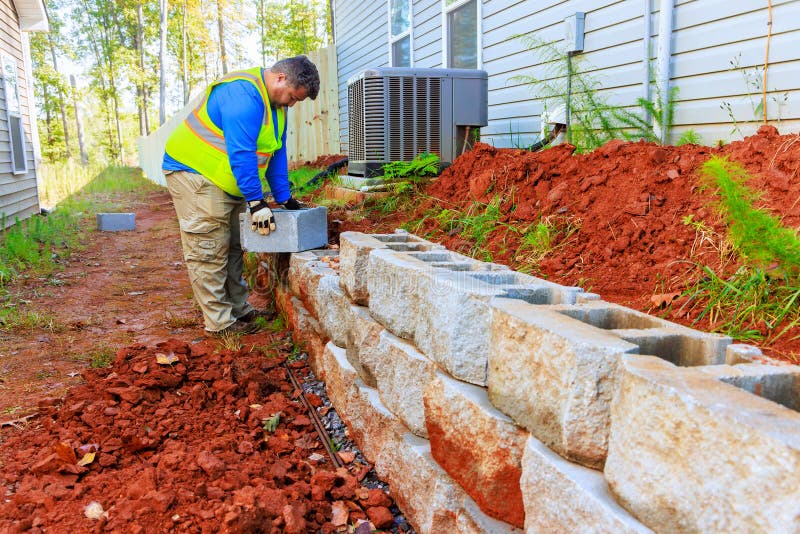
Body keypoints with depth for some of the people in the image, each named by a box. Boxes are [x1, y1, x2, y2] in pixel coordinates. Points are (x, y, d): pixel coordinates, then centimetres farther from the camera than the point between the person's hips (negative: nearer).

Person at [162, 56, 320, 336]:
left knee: (231, 248, 14)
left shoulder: (275, 104, 8)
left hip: (224, 181, 10)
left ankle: (239, 309, 23)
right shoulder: (243, 94, -24)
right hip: (193, 172, -10)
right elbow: (241, 154, -29)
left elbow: (276, 153, 11)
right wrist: (257, 202, -28)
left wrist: (284, 198, 7)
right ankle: (219, 322, -1)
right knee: (208, 252, -7)